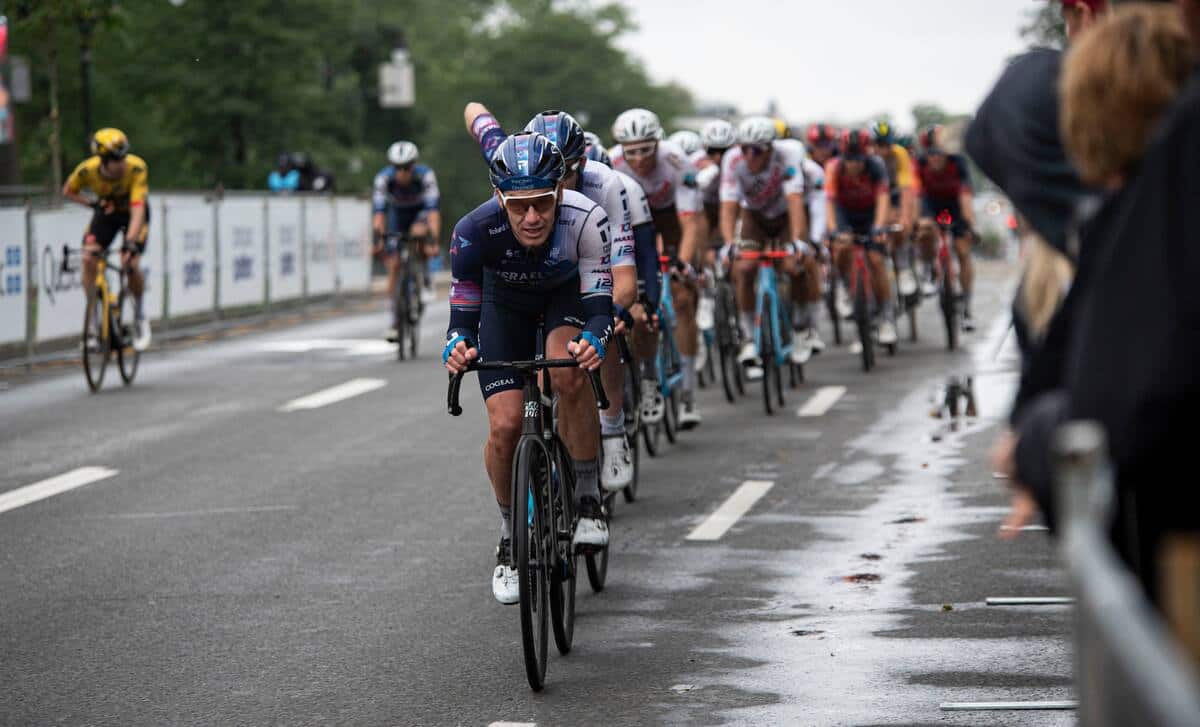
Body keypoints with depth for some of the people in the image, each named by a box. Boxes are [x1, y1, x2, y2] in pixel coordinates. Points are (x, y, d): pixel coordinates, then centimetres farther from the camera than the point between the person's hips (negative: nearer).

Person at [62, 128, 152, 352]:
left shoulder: (137, 168, -36)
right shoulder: (87, 170, -29)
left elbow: (138, 209, -42)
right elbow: (68, 191, -8)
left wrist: (130, 242, -53)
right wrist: (93, 203, -24)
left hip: (132, 213, -2)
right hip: (106, 211, 2)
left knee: (131, 264, -21)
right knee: (88, 258, -20)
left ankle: (139, 315, 9)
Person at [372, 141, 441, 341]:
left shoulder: (425, 175, -33)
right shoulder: (384, 177, -29)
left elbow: (433, 211, -38)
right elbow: (379, 211, -32)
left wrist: (434, 241, -48)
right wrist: (378, 239, -44)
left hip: (421, 211, -2)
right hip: (397, 213, 2)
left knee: (418, 233, -36)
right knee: (393, 265, -9)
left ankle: (426, 278, -12)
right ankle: (396, 320, 0)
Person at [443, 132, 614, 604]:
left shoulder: (585, 219, -37)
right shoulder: (475, 232, -35)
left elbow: (599, 305, -36)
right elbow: (463, 314, -28)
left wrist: (593, 341, -58)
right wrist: (456, 348, -50)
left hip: (568, 292, -1)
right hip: (504, 302, 1)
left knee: (568, 373, -33)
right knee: (505, 425, -14)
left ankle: (588, 499, -15)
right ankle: (510, 538, 12)